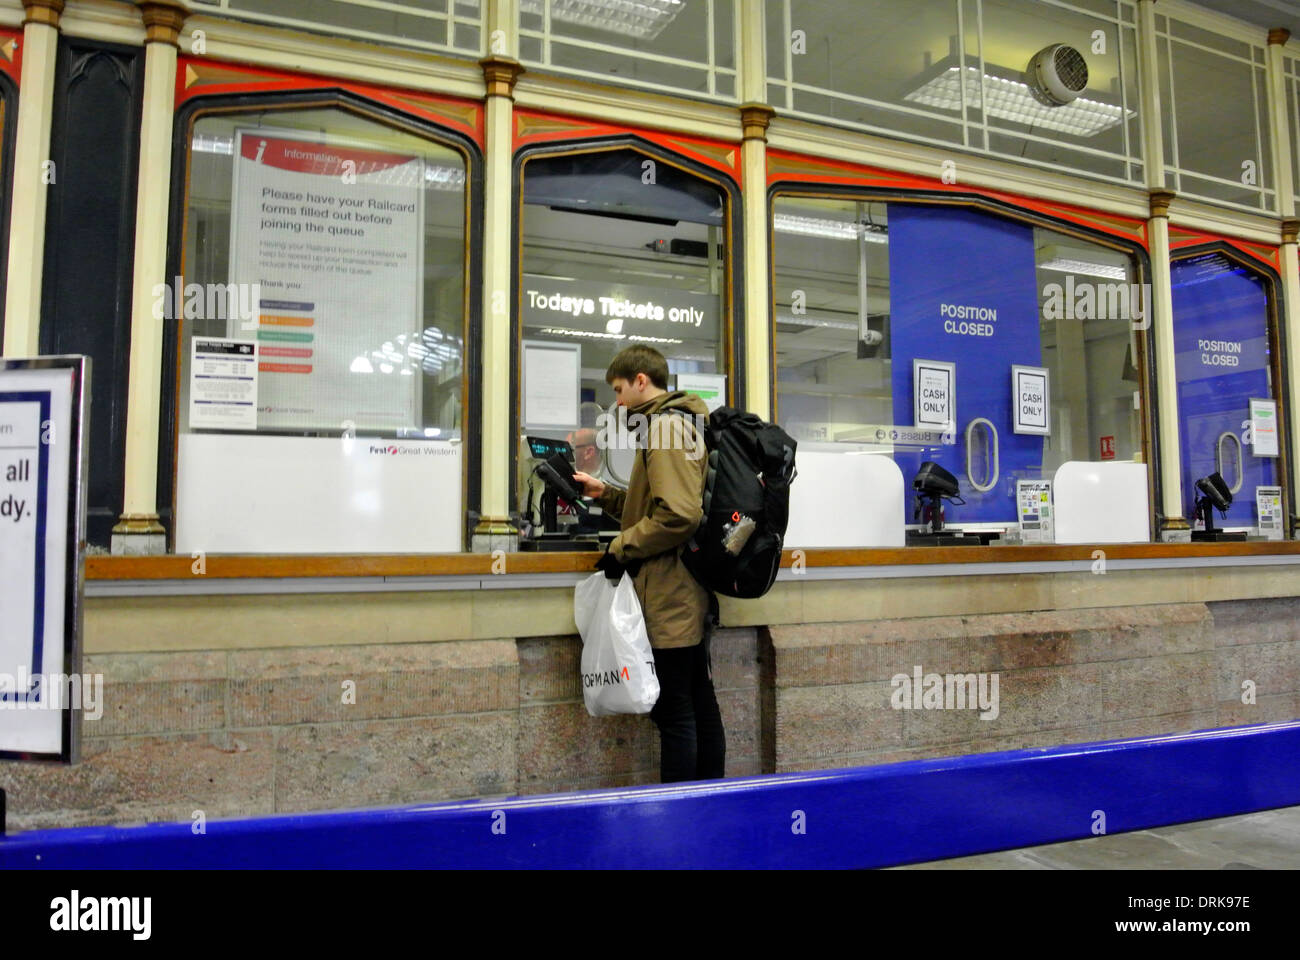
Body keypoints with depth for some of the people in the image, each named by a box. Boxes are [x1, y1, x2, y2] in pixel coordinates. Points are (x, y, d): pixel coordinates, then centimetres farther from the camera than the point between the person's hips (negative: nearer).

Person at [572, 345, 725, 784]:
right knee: (700, 705, 16)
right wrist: (605, 494, 15)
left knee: (674, 712, -2)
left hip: (668, 598, -10)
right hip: (689, 595, 10)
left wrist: (621, 549, -14)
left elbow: (678, 515, -24)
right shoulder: (680, 422, 18)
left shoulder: (666, 425, -13)